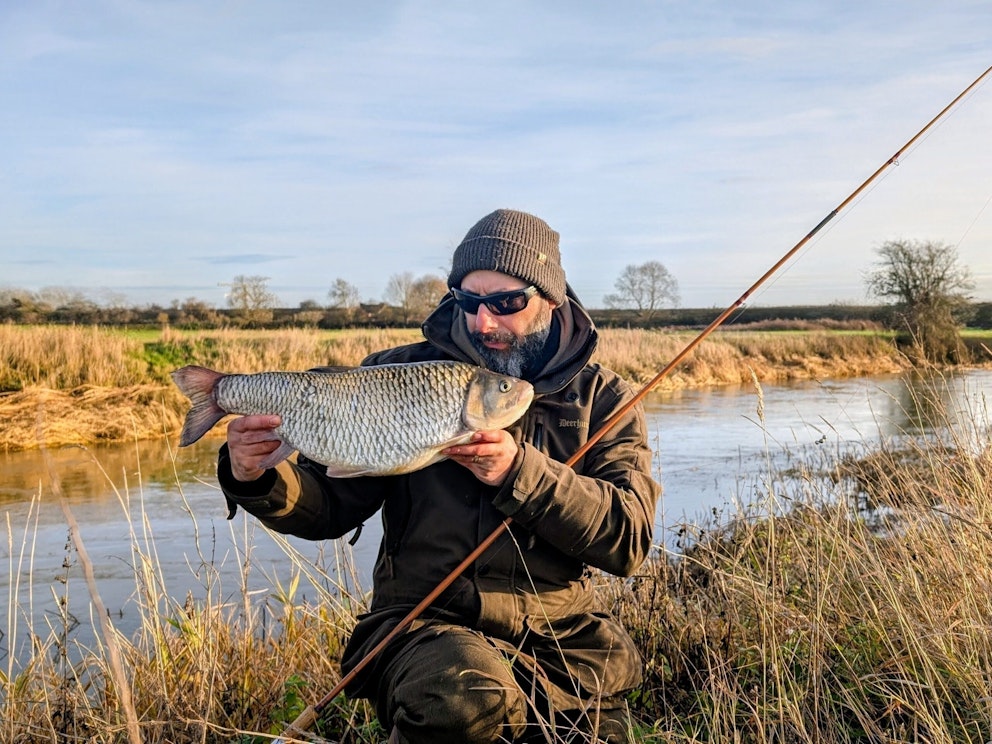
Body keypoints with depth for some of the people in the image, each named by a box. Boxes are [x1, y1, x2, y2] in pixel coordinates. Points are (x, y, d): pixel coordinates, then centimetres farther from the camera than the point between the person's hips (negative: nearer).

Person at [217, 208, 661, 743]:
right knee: (464, 699, -33)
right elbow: (332, 506, 4)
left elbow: (629, 538, -10)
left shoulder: (602, 399, 4)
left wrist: (521, 471, -23)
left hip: (562, 636, 3)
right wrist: (256, 480, -17)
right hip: (425, 624, -2)